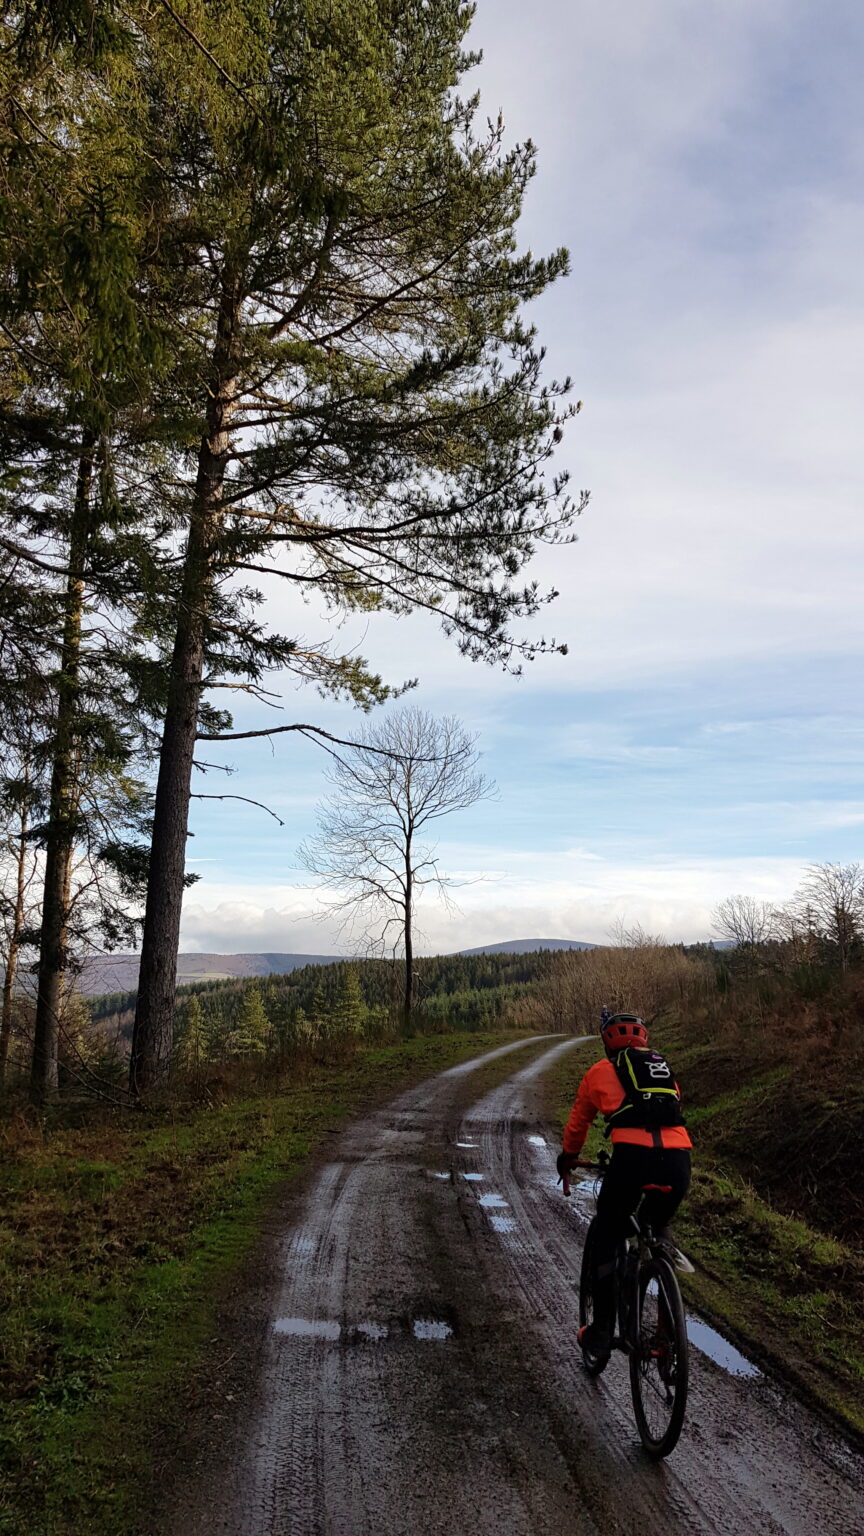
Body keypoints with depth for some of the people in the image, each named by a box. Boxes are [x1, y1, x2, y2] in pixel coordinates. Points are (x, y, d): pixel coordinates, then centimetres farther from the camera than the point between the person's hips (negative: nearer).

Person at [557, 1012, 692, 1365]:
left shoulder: (601, 1071, 17)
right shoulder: (664, 1067, 27)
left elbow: (577, 1123, 29)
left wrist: (567, 1160, 46)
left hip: (632, 1157, -4)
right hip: (678, 1163, 4)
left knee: (606, 1241, 16)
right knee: (657, 1227, 32)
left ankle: (601, 1333, 19)